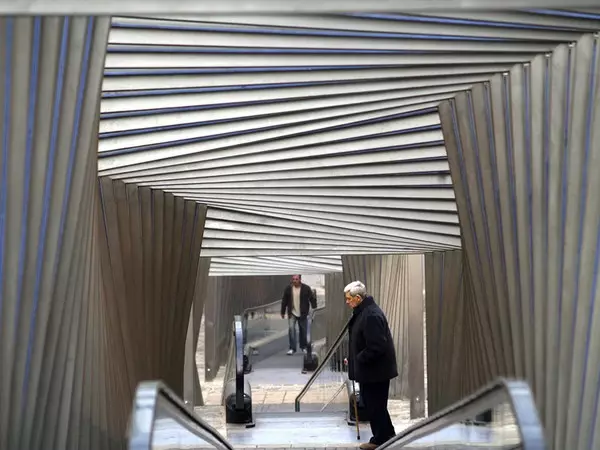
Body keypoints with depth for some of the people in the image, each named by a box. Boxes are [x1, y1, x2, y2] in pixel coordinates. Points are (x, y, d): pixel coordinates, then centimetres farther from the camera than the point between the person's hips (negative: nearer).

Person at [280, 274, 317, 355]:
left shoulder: (306, 288, -6)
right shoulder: (288, 289, -1)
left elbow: (313, 299, -3)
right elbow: (284, 301, 6)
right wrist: (283, 312, 8)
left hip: (303, 314, 0)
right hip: (292, 313, 0)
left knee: (303, 331, 8)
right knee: (291, 329, -15)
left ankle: (303, 347, 28)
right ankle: (292, 348, -12)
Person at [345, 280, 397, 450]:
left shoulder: (371, 315, -24)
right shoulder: (363, 312, 9)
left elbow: (376, 347, -27)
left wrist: (358, 359, -17)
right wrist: (353, 359, 9)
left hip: (375, 370, -10)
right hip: (371, 370, 10)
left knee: (375, 406, 3)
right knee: (372, 404, 18)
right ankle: (387, 435, 30)